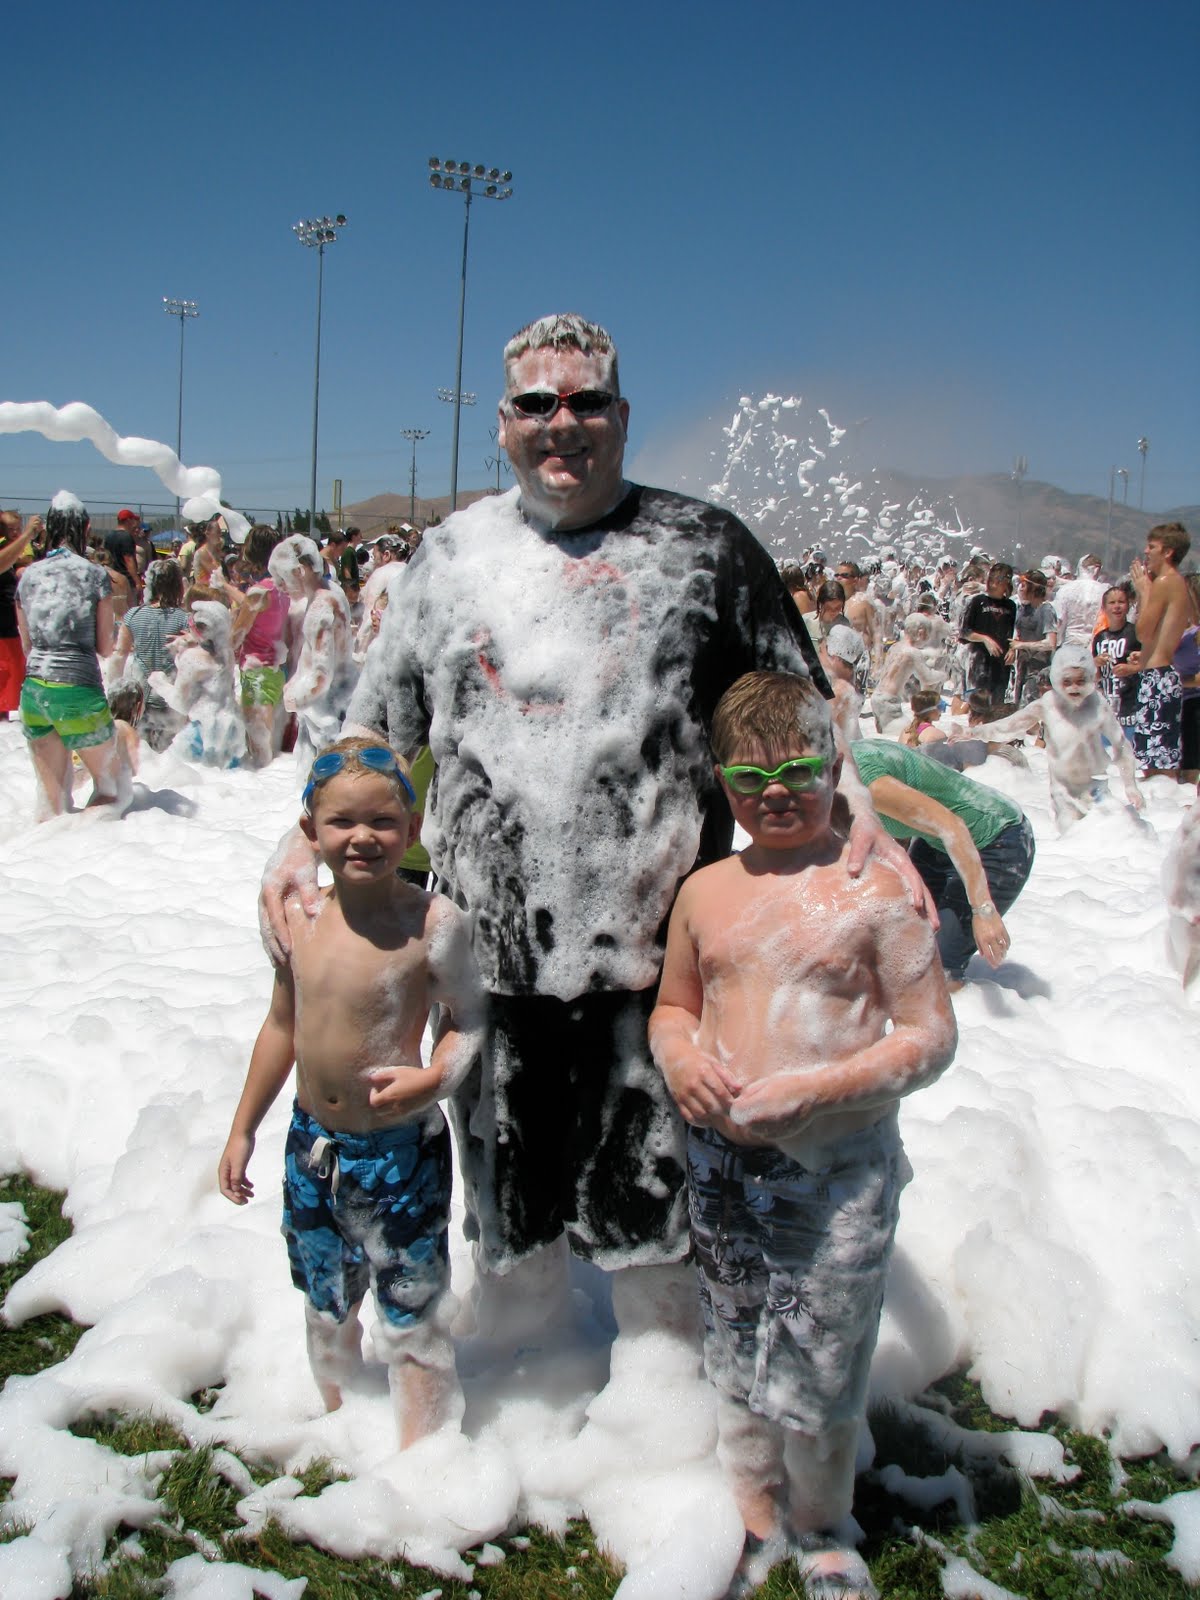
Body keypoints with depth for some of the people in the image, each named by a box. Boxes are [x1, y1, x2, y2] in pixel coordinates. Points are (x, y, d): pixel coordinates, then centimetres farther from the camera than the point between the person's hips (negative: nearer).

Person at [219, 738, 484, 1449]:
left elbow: (468, 1019, -10)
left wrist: (433, 1077, -30)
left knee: (410, 1311, 8)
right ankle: (335, 1415, 48)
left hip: (401, 1148, -5)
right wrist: (244, 1128, 14)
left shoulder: (433, 920, -18)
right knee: (325, 1303, 24)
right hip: (313, 1143, 5)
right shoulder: (301, 917, -3)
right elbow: (283, 1025, 9)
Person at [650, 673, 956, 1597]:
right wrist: (680, 1056, -7)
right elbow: (673, 1006, 16)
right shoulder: (706, 892, 3)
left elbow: (932, 1037, -10)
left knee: (815, 1377, 7)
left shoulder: (873, 891, -10)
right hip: (721, 1164, 4)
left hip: (838, 1172, -4)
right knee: (736, 1360, 18)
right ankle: (757, 1519, 43)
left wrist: (815, 1089, -21)